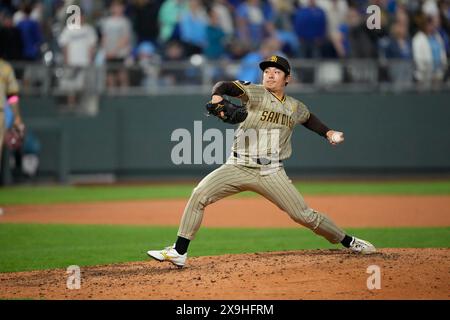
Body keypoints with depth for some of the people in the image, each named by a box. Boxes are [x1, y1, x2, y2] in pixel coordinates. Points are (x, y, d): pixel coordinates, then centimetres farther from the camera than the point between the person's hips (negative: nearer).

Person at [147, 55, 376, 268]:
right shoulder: (256, 93, -2)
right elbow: (226, 86, -18)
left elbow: (309, 118, 34)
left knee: (304, 215, -1)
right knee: (199, 194, -19)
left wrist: (328, 133, 21)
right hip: (238, 168, -2)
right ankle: (178, 252, -15)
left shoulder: (295, 108, 11)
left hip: (271, 173, 2)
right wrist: (217, 98, -38)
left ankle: (349, 242, 19)